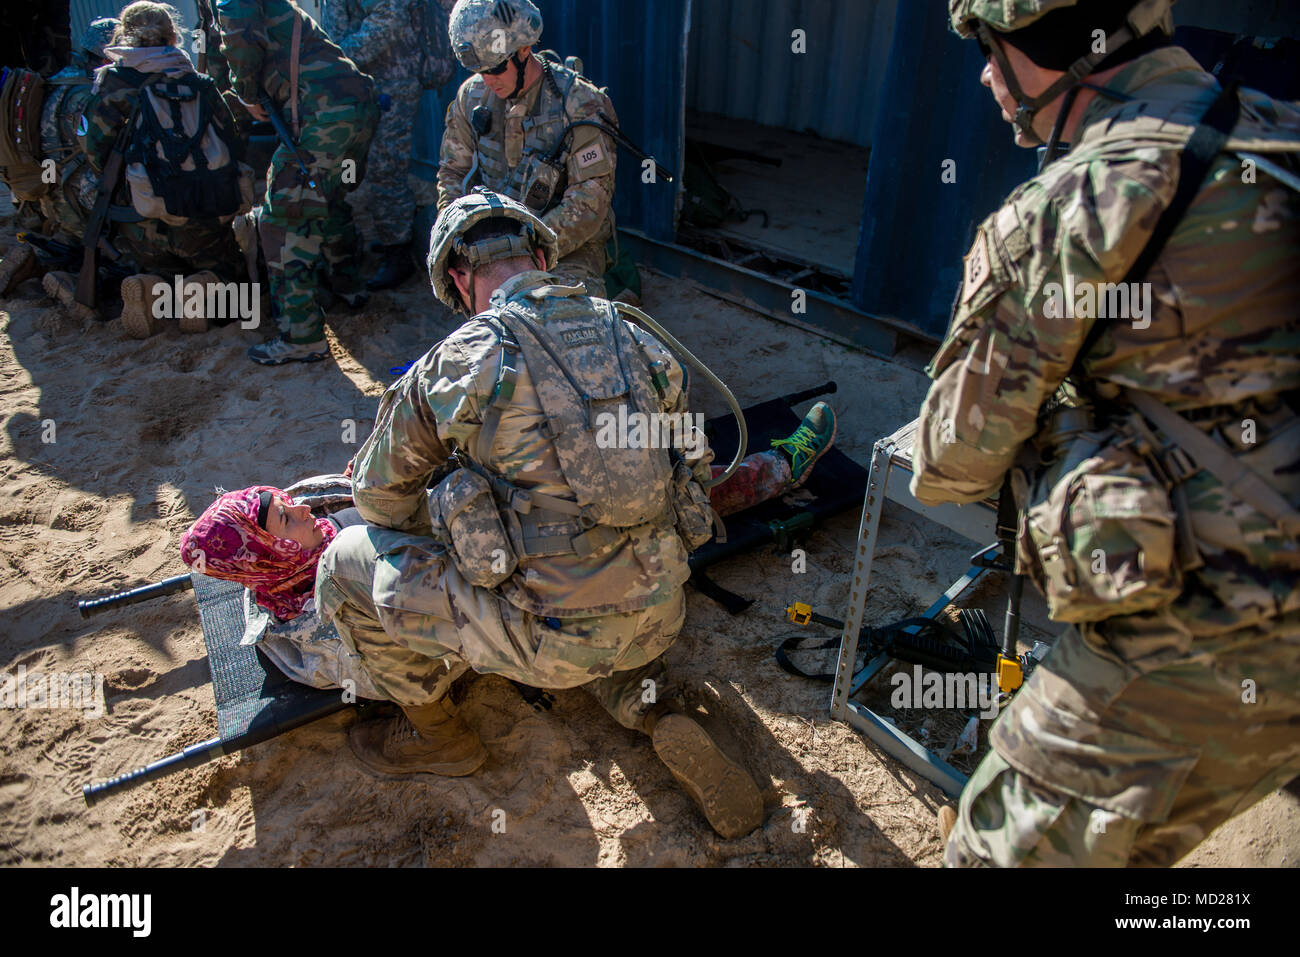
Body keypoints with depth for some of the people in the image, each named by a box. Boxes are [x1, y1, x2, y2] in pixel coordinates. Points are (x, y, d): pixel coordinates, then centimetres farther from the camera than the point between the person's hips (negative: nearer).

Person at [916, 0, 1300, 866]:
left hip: (1189, 634, -8)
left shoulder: (1063, 211, -14)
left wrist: (930, 468, 16)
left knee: (1009, 847, 11)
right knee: (1136, 845, 29)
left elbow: (962, 457, -6)